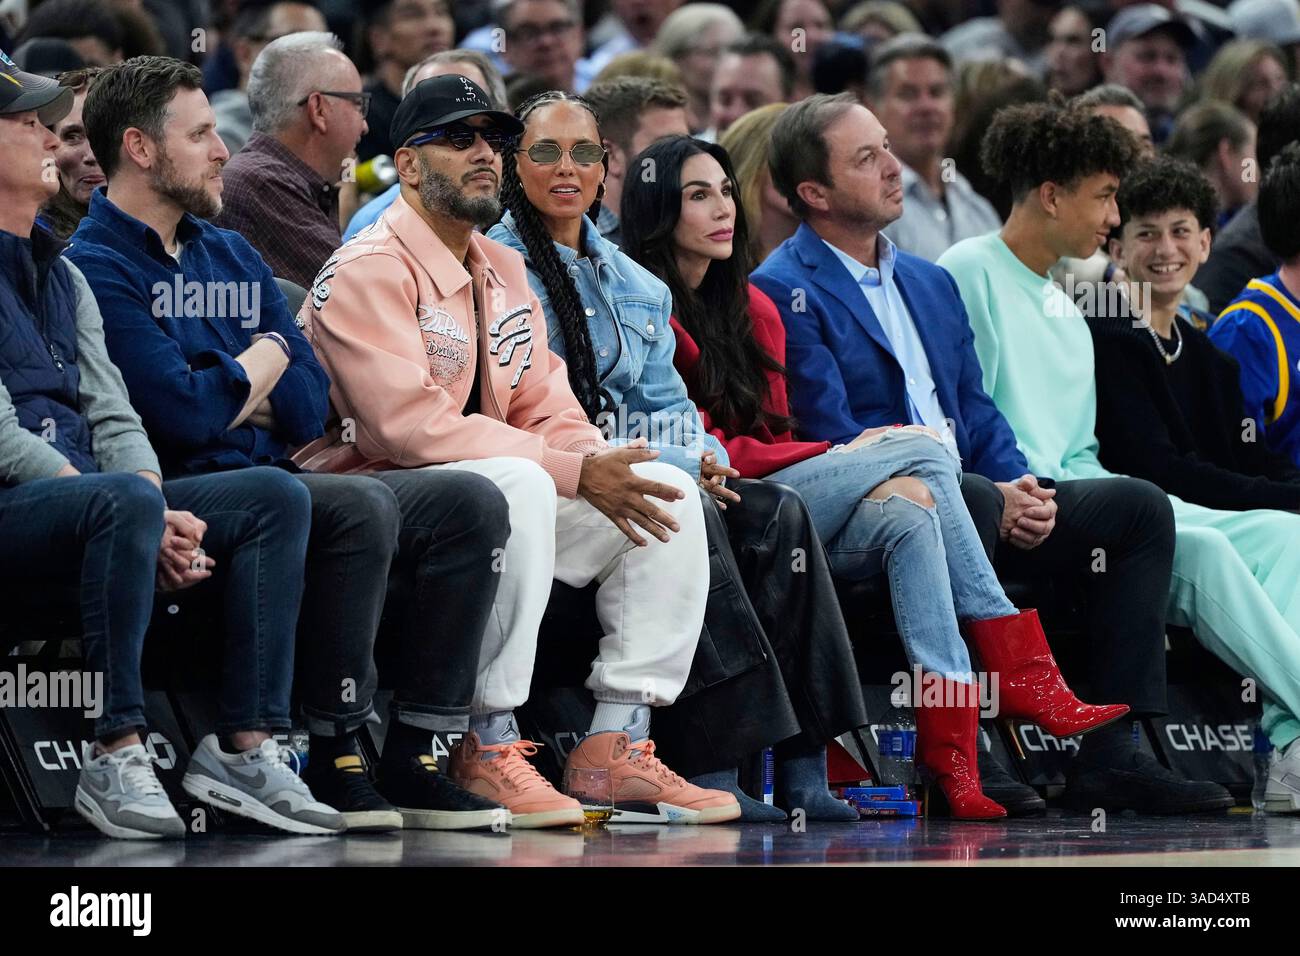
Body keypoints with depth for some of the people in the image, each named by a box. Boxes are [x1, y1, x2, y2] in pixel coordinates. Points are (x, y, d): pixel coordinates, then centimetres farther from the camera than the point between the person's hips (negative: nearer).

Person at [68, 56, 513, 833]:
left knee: (471, 504, -1)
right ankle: (338, 759, -23)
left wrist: (221, 394, -6)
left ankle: (413, 759, -7)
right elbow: (183, 414, -18)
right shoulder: (96, 267, -7)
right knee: (360, 506, -32)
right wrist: (261, 367, 1)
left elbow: (309, 408, 13)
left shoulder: (232, 255, 20)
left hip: (273, 483, 9)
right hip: (178, 495, -9)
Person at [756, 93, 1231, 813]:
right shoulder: (784, 293, -5)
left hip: (971, 500, 8)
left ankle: (1110, 752, -13)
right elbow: (834, 439, -14)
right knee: (967, 499, -38)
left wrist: (1021, 485, -3)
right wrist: (992, 496, -17)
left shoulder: (930, 284, 23)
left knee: (1138, 506, -6)